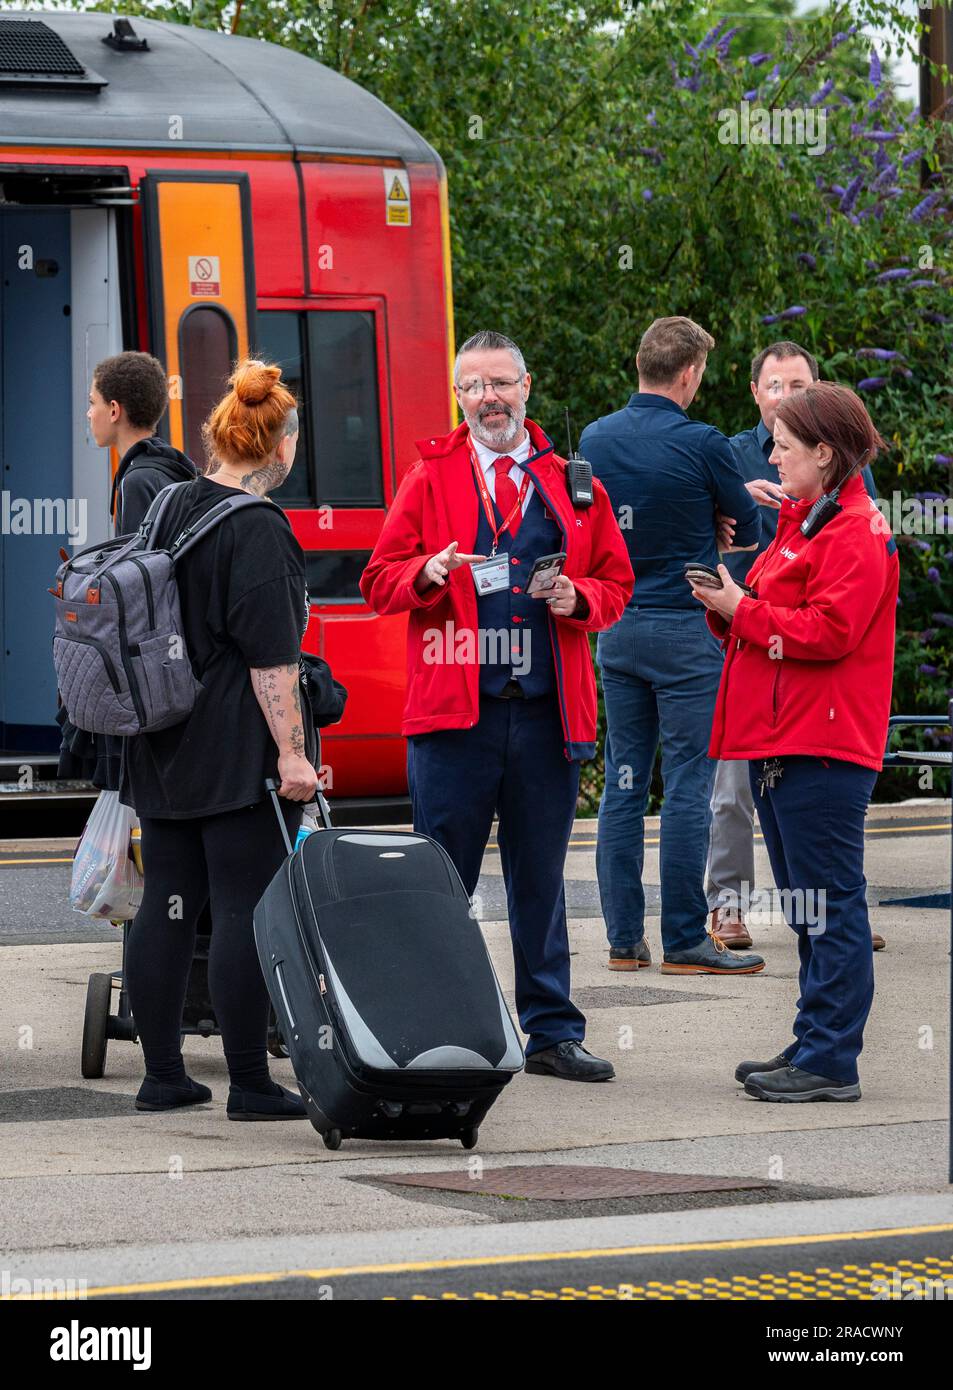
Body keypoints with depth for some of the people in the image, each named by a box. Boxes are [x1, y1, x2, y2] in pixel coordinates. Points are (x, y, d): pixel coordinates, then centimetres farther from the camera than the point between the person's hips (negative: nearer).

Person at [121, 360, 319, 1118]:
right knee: (247, 909, -5)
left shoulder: (168, 510, 10)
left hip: (163, 750, 8)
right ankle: (251, 1084, -3)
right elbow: (271, 655, -18)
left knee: (167, 903, 10)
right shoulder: (256, 529, -14)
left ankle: (163, 1075, 14)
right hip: (241, 755, -8)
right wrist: (292, 751, -16)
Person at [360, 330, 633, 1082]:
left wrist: (580, 597, -7)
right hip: (453, 708, -2)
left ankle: (552, 1030, 14)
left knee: (541, 877, 8)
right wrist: (428, 574, -14)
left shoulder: (570, 479, 11)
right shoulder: (432, 476, 7)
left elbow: (617, 581, 14)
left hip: (546, 710, 2)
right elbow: (379, 580, 6)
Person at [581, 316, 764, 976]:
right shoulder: (702, 444, -12)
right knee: (687, 786, -2)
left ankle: (624, 938, 11)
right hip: (685, 627, -6)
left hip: (615, 628, 6)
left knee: (623, 783, 9)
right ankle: (685, 940, -1)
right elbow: (748, 531, 0)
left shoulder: (594, 439, 4)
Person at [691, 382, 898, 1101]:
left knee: (829, 905, -8)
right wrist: (729, 606, 4)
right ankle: (814, 1046, 20)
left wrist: (742, 610, -12)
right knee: (808, 907, 14)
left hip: (822, 748, -11)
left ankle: (830, 1062, -7)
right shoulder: (801, 523, 21)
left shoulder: (855, 532, -11)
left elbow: (828, 631, -20)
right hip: (779, 743, 11)